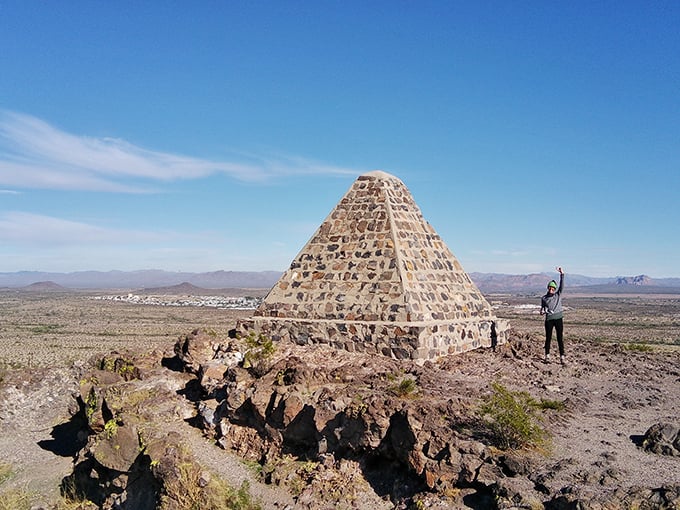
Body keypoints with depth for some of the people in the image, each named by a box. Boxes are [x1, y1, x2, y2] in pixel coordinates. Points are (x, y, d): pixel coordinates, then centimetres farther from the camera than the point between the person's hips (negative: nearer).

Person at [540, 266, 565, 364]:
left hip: (558, 319, 0)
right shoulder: (544, 298, 9)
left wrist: (562, 274, -14)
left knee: (560, 338, 0)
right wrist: (542, 312, -7)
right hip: (549, 320, 0)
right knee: (548, 338, 5)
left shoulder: (558, 295, 7)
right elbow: (542, 308, 17)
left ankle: (562, 357, 4)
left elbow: (562, 284, -4)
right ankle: (547, 356, 15)